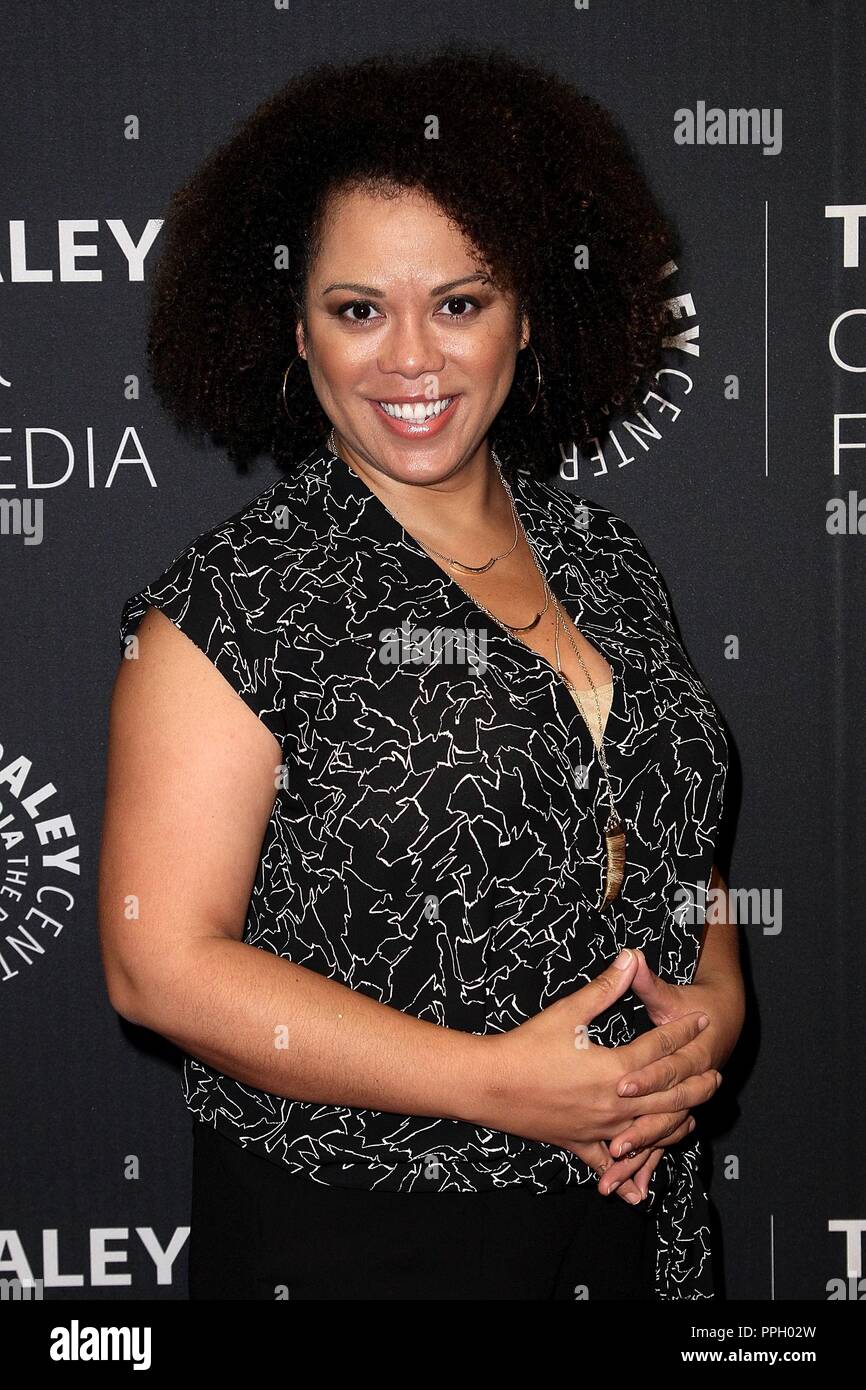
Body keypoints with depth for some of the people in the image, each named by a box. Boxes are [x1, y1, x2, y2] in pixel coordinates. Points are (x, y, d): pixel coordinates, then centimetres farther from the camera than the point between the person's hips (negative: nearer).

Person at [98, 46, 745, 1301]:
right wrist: (499, 1082, -19)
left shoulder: (604, 562, 5)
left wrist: (714, 999, -7)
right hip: (351, 1239, -5)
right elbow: (161, 960, -17)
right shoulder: (240, 603, -14)